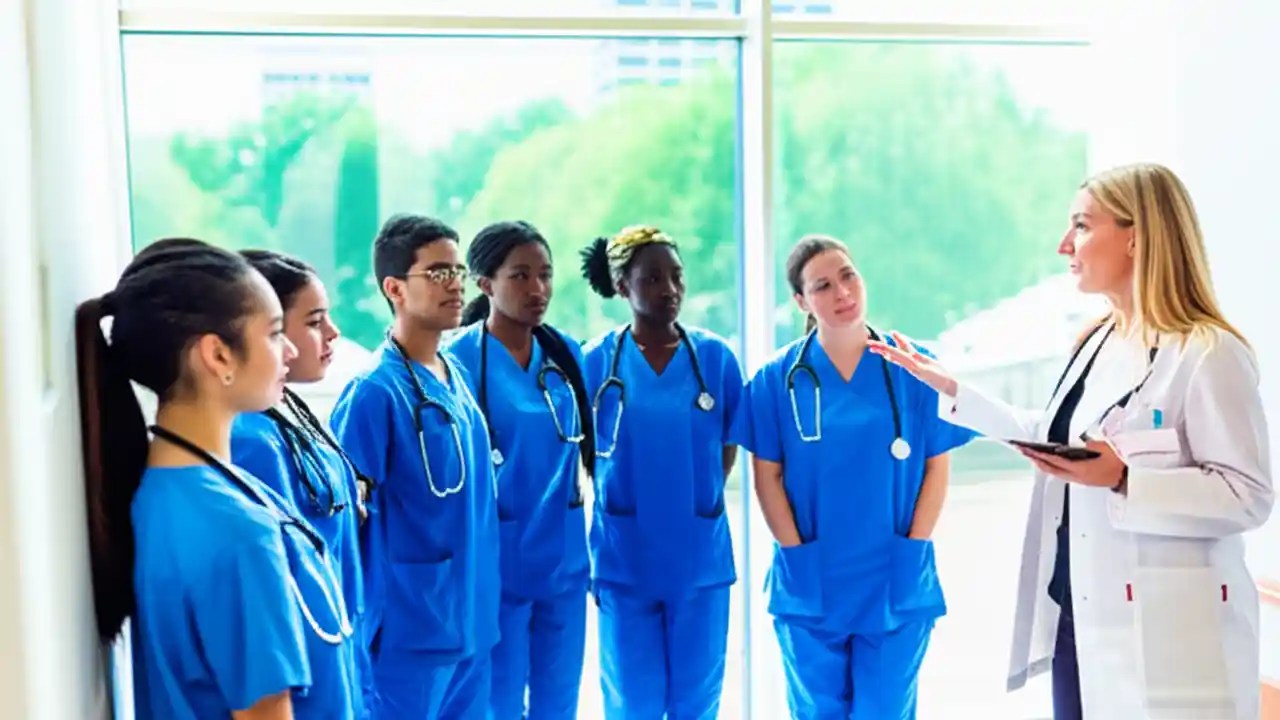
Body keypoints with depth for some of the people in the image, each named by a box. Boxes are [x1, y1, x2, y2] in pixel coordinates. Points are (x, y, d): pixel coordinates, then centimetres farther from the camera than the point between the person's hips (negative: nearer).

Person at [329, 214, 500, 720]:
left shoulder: (457, 378, 6)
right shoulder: (374, 392, -16)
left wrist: (483, 605, 14)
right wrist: (362, 629, -13)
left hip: (469, 624, 7)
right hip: (408, 632, -7)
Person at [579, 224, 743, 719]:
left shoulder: (716, 357, -1)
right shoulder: (595, 360, -4)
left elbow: (728, 447, 8)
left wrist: (699, 507, 6)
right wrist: (625, 503, 4)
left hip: (701, 558, 1)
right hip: (623, 560, -1)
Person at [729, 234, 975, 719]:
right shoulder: (777, 378, -2)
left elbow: (937, 467, 0)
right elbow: (767, 476, -1)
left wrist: (912, 553, -6)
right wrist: (796, 554, -8)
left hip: (898, 586, 0)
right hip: (808, 588, 0)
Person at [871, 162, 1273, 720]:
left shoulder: (1208, 353, -15)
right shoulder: (1096, 343, 11)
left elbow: (1249, 496, -18)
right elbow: (1050, 437, 23)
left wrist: (1123, 481, -28)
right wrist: (951, 390, 22)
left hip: (1161, 632, -8)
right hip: (1076, 612, 8)